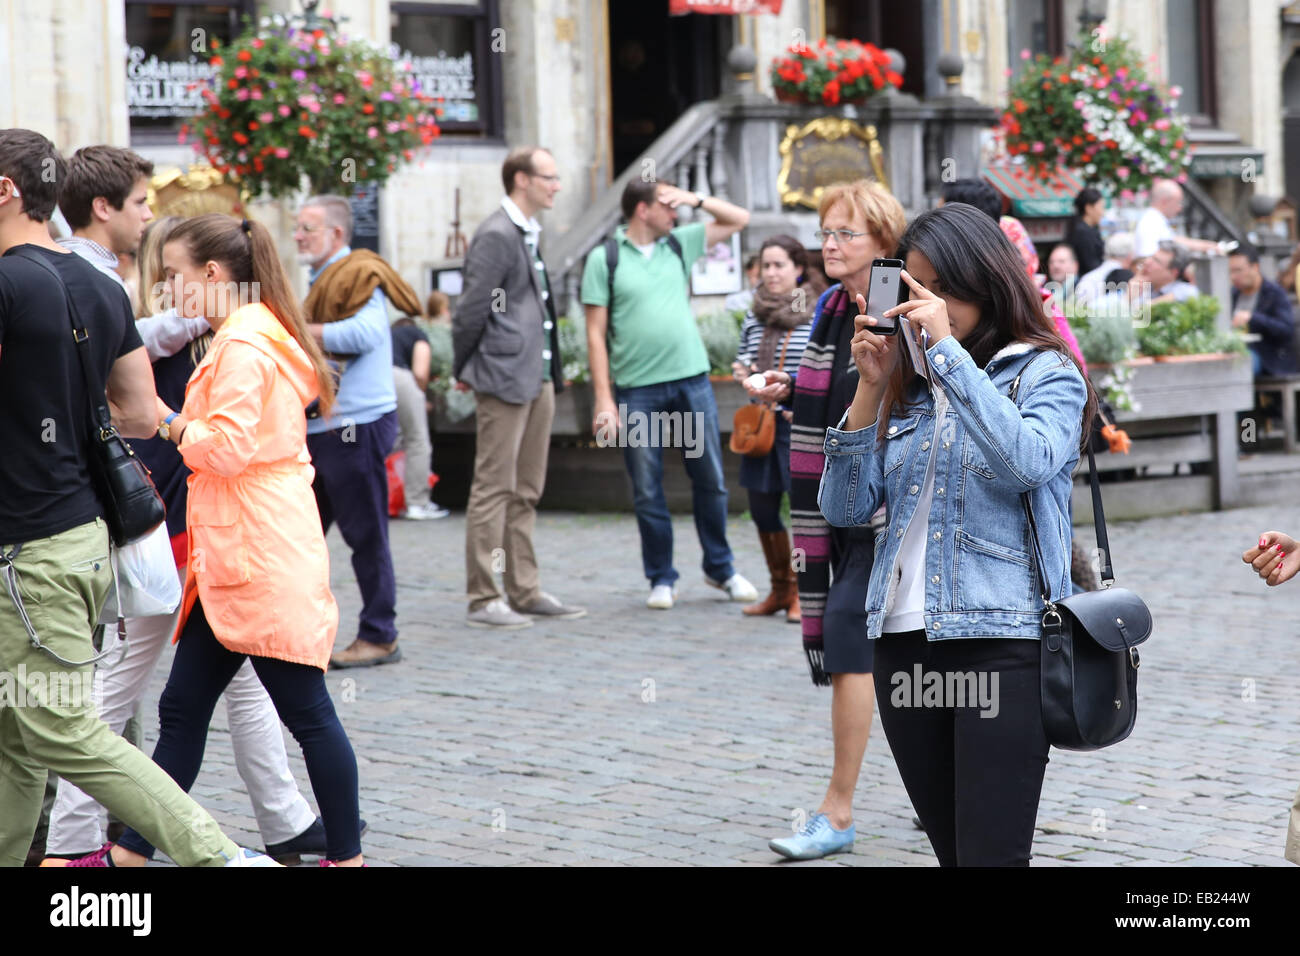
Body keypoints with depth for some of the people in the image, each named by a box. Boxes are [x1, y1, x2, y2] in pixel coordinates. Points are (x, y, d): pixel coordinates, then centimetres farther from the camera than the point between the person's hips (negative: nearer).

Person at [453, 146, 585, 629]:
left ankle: (525, 592, 20)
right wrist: (463, 370, -6)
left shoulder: (530, 233, 16)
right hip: (505, 379, -9)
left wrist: (552, 371, 15)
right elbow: (471, 312, -14)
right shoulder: (496, 236, -14)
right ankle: (483, 599, 0)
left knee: (525, 493, 13)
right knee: (494, 490, -4)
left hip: (537, 380, 9)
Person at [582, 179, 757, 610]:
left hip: (692, 380, 3)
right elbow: (596, 333, -3)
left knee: (710, 480, 7)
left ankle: (720, 569, 21)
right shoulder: (604, 259, -1)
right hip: (637, 391, -3)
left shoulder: (680, 244, 11)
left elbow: (739, 219, 19)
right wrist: (603, 399, -9)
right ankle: (661, 578, 15)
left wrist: (695, 199, 4)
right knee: (647, 490, 2)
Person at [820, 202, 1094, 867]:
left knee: (992, 852, -11)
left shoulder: (1046, 371, 1)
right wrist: (872, 388, -2)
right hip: (903, 638, 5)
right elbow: (844, 508, 7)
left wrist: (948, 349, -17)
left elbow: (1030, 463, -20)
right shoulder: (909, 386, 14)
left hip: (1002, 638, -5)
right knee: (950, 848, 11)